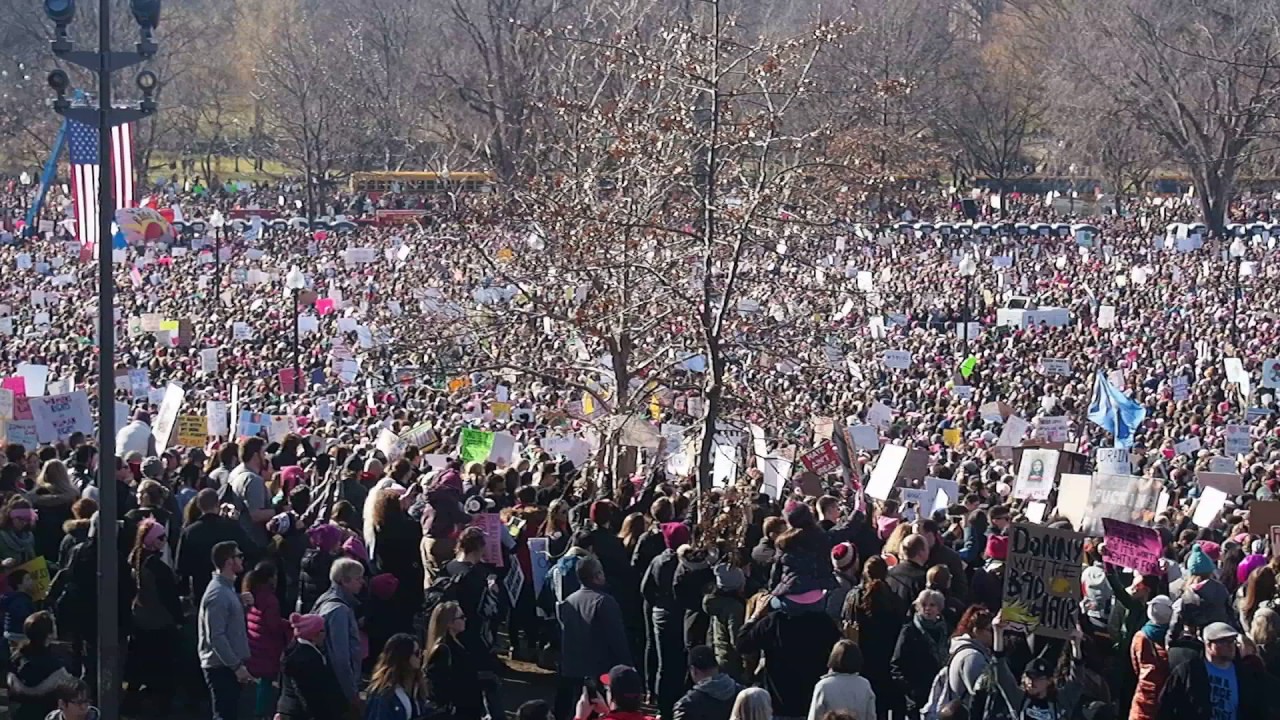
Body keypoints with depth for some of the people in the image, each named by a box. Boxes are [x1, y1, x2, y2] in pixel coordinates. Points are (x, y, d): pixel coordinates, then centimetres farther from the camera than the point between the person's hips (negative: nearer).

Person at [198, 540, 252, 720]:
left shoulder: (228, 588, 13)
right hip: (221, 667, -10)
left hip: (229, 665, 10)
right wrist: (236, 666, -22)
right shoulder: (217, 594, -19)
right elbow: (216, 637, -23)